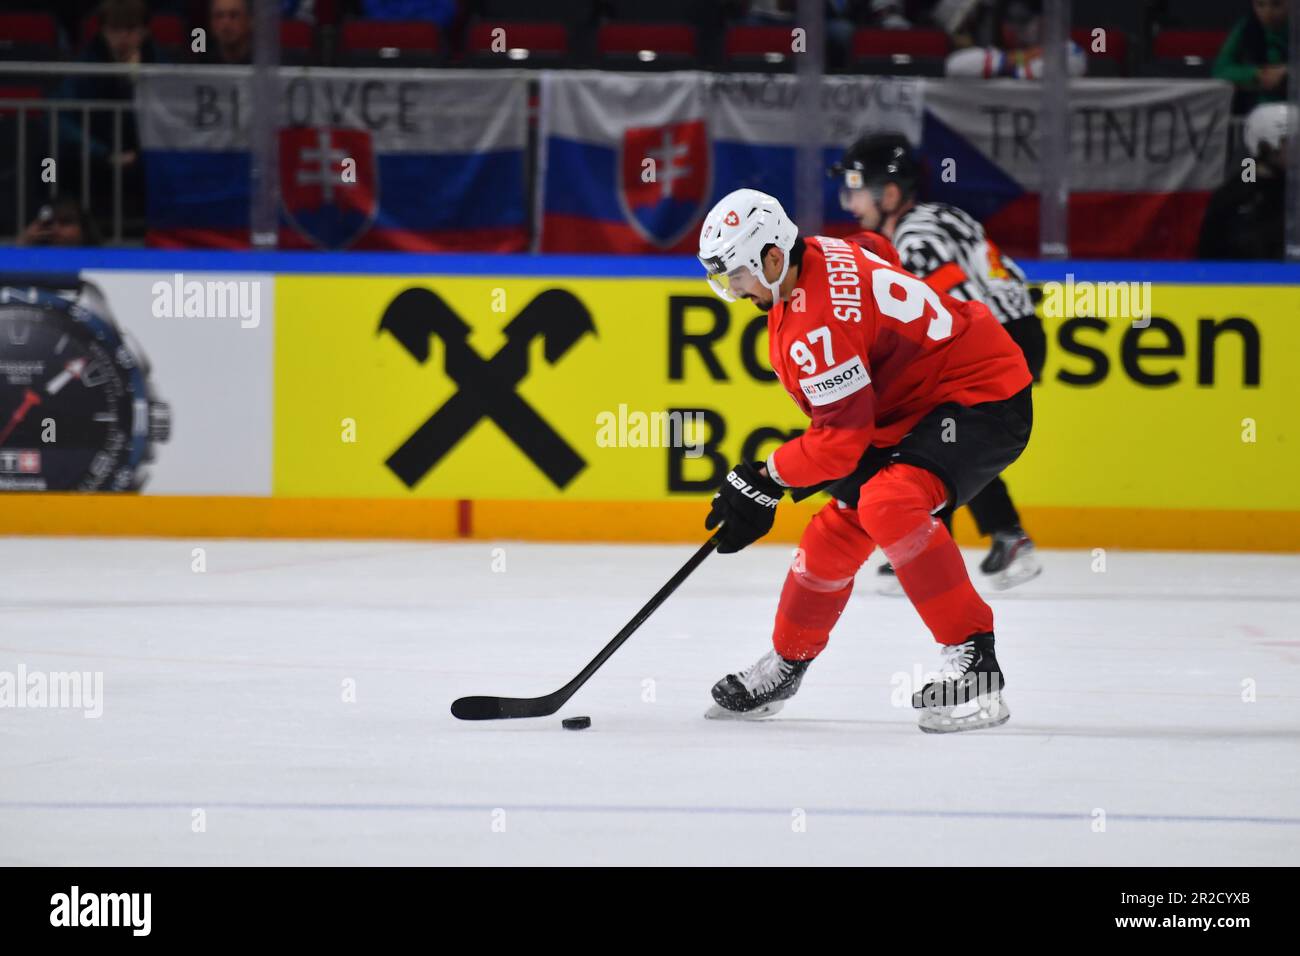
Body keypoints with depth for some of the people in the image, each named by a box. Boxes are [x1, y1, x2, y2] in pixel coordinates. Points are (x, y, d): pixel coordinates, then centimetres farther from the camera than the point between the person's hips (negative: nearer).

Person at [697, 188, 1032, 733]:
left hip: (984, 401, -11)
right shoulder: (818, 256, 3)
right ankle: (786, 662, 29)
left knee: (888, 503, -32)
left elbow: (845, 436, -24)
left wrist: (765, 482, -12)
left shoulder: (816, 321, -27)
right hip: (915, 403, 11)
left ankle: (972, 660, -27)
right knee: (837, 531, 10)